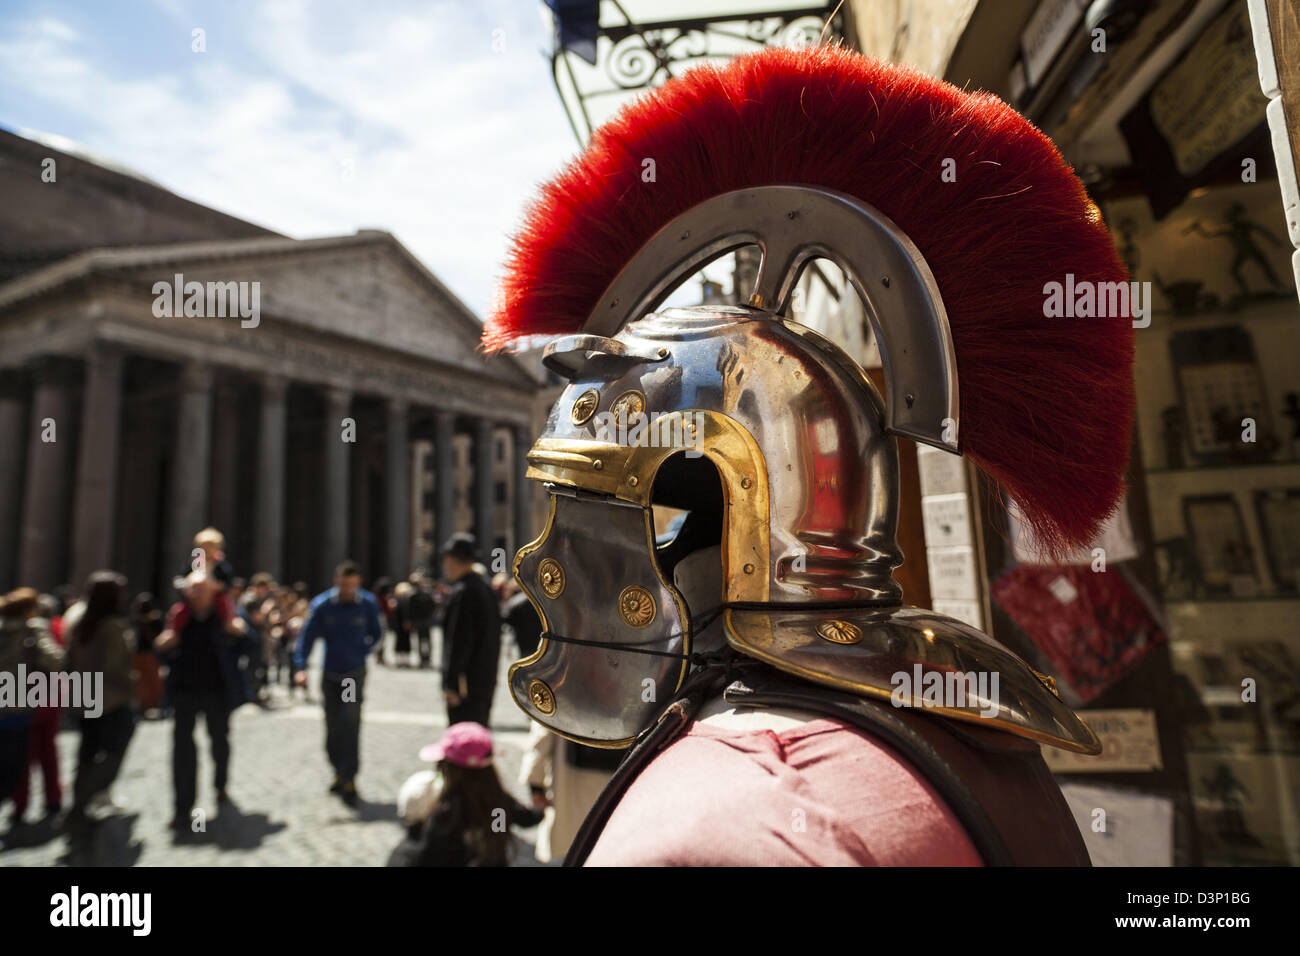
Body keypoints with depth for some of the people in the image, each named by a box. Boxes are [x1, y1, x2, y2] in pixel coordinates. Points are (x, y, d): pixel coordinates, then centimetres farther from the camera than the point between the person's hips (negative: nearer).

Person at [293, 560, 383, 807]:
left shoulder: (368, 604, -7)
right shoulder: (321, 604, -9)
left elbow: (377, 634, 7)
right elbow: (307, 636, -10)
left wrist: (362, 652, -5)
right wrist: (300, 667, -21)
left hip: (355, 673, -2)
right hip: (330, 674, 2)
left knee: (350, 722, -13)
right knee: (332, 728, 10)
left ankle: (349, 780, -7)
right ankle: (339, 773, 30)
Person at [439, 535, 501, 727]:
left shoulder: (462, 592, -16)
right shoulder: (486, 587, 11)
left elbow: (459, 640, -20)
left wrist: (452, 684, -17)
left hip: (466, 683, -9)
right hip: (486, 679, 9)